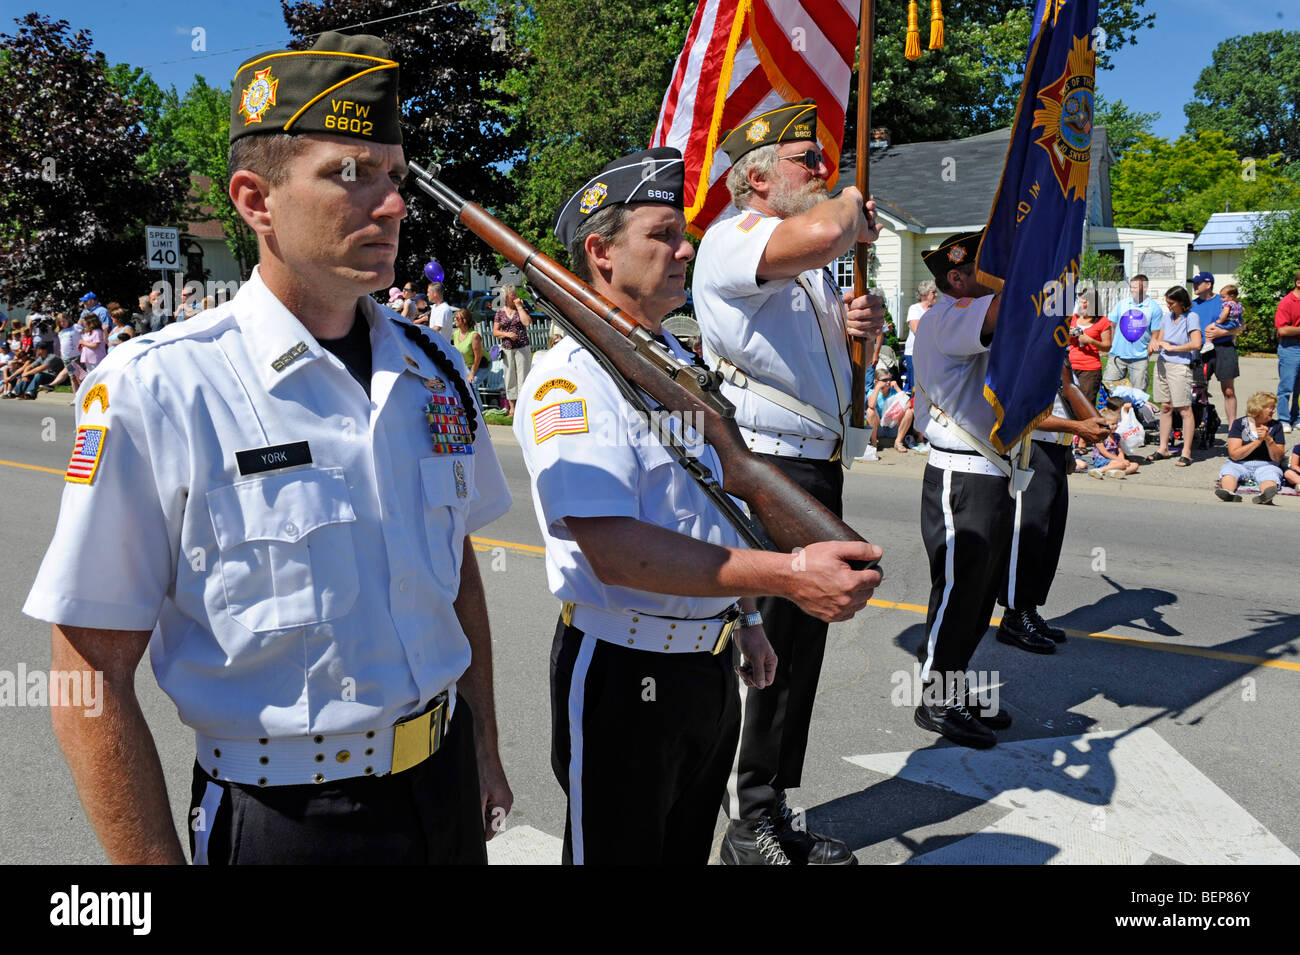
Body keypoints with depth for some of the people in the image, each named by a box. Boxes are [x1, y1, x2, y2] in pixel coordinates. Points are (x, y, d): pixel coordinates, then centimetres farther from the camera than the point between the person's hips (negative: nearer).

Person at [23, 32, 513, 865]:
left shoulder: (434, 370, 0)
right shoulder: (154, 392, -16)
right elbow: (92, 684, -13)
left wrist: (483, 753, 11)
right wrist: (158, 861, -12)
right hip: (283, 820, -4)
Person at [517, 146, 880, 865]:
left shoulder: (682, 364, 11)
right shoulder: (571, 380, -19)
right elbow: (615, 550, -30)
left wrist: (746, 620, 20)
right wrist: (785, 575, -33)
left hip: (712, 668, 8)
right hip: (624, 674, -8)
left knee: (688, 849, 23)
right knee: (622, 851, 11)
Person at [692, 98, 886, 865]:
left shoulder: (811, 263, 22)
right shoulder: (733, 239, -10)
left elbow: (841, 353, 32)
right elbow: (823, 234, -32)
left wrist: (867, 324, 8)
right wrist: (853, 209, -8)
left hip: (820, 469, 10)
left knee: (801, 645, 13)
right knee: (765, 648, -4)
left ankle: (771, 810, 27)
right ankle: (749, 828, 11)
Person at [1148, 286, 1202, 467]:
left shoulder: (1191, 318, -8)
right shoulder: (1167, 318, 11)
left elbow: (1196, 344, -17)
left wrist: (1171, 347, -10)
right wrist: (1154, 344, -3)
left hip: (1180, 366, -6)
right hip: (1162, 364, 6)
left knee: (1184, 410, -3)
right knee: (1165, 407, 10)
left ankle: (1186, 452, 0)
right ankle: (1163, 448, 16)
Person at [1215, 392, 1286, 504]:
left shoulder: (1276, 426, 9)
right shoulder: (1239, 424, 2)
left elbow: (1278, 458, 2)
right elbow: (1234, 455, -9)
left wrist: (1268, 439, -14)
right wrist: (1258, 441, -15)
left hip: (1265, 465, 0)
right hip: (1239, 464, 0)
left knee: (1270, 476, -33)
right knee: (1228, 471, -32)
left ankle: (1265, 496, -66)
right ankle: (1230, 494, -63)